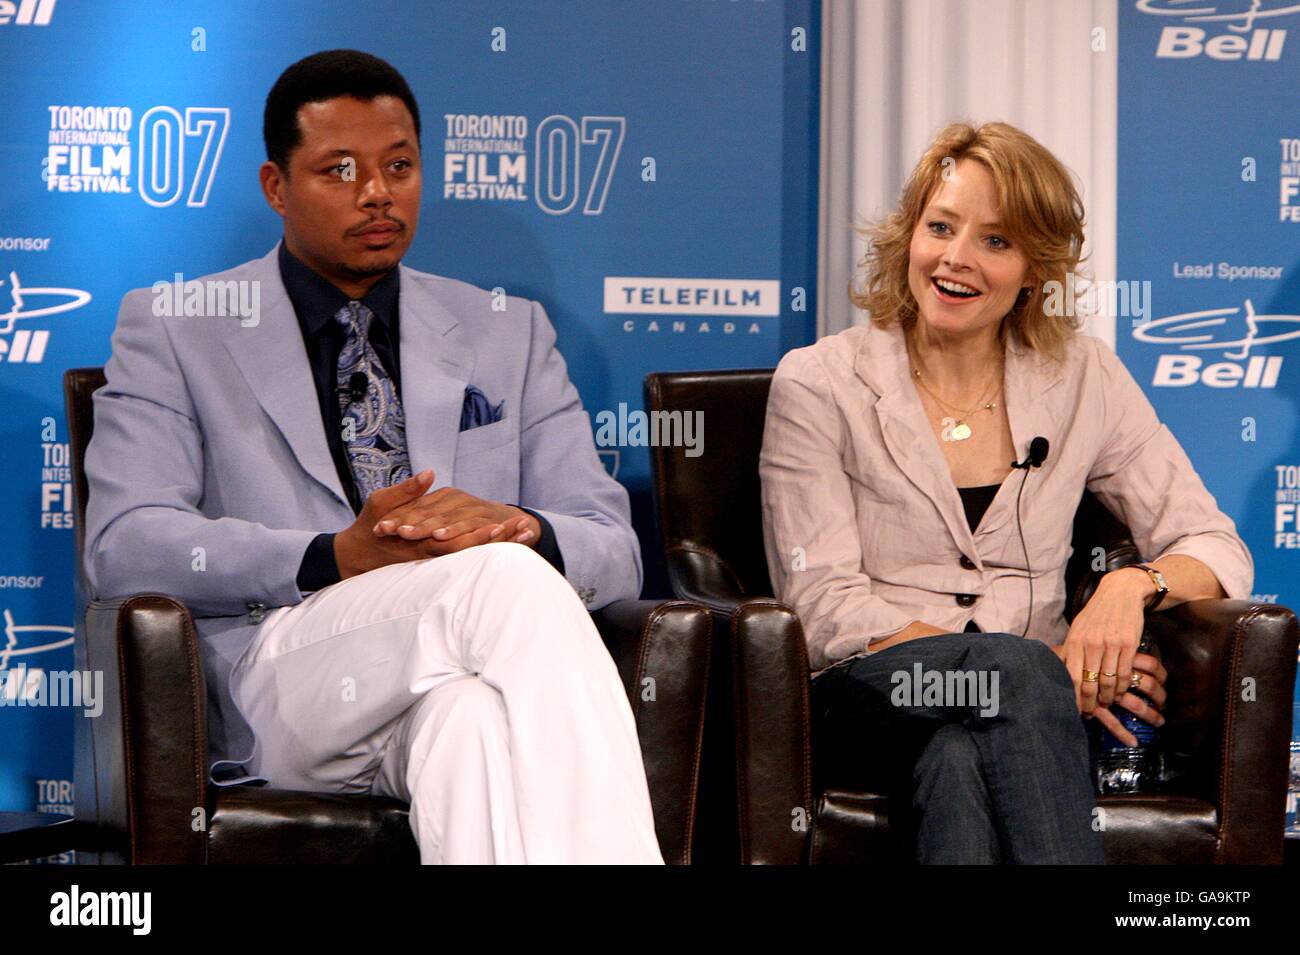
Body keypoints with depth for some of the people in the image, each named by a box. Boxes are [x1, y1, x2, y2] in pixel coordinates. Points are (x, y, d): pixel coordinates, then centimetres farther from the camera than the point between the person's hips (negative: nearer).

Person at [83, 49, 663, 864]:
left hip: (464, 681, 2)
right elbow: (124, 545, -1)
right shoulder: (173, 330, 16)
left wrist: (518, 527, -12)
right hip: (281, 689, -2)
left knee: (468, 713, -40)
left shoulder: (510, 334, 25)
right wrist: (336, 556, -17)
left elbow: (613, 549, 15)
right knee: (503, 579, -35)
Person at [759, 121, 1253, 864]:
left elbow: (1218, 550, 9)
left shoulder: (1084, 377, 10)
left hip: (1023, 701, 2)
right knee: (1014, 671, -35)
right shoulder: (817, 384, 2)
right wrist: (1039, 667, -16)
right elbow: (826, 609, -6)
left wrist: (1135, 583, -17)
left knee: (956, 755, -37)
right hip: (869, 698, -1)